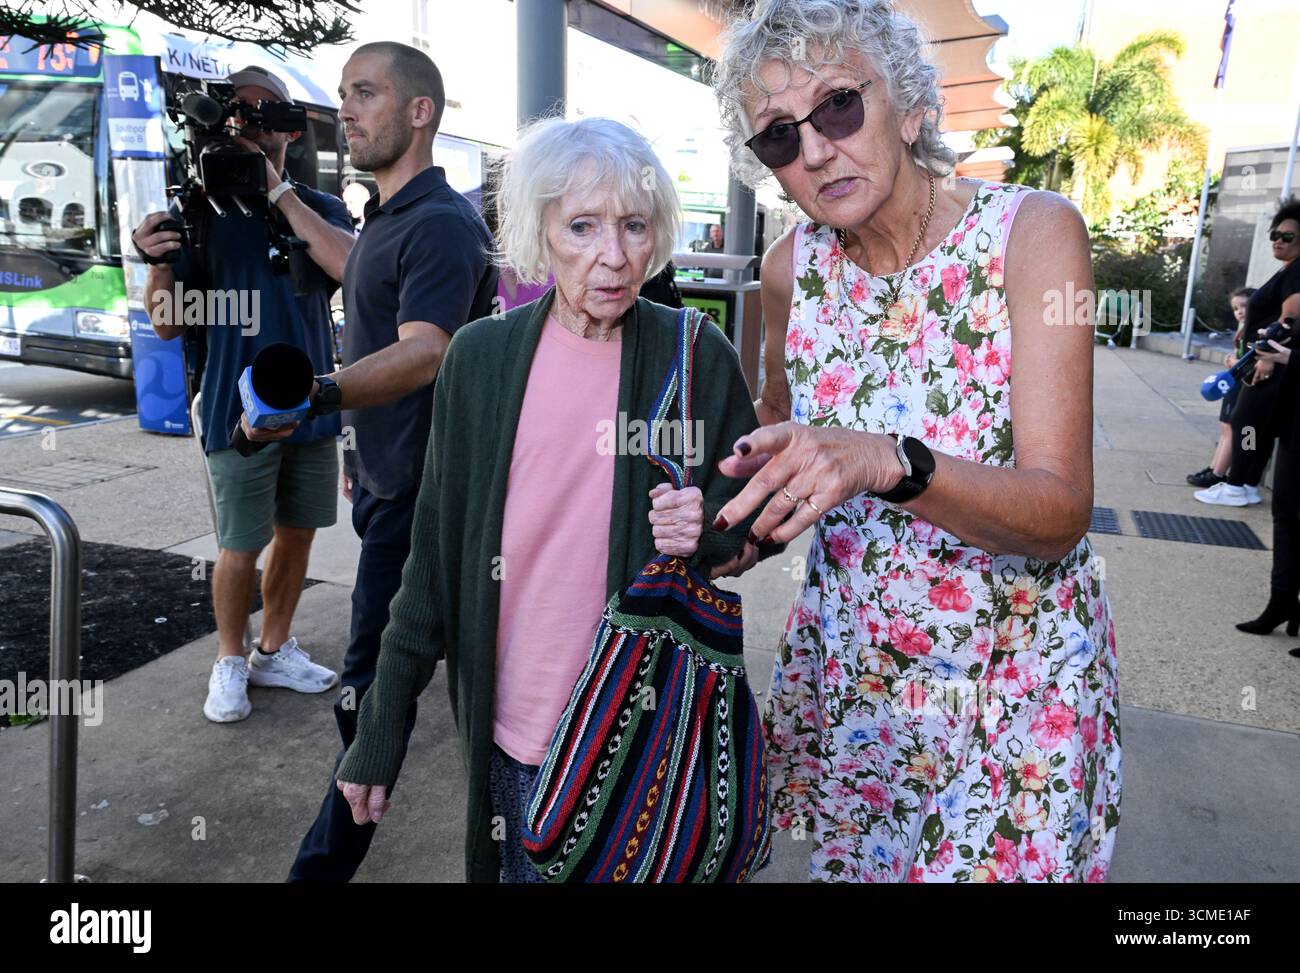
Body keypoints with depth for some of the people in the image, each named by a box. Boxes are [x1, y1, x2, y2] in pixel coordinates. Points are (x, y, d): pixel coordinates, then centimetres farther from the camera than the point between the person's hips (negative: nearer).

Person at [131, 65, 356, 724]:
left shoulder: (319, 207, 6)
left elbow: (350, 266, -17)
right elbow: (169, 324, -1)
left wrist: (279, 190, -18)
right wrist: (157, 264, -20)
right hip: (239, 412, -3)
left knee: (296, 531, 12)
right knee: (241, 544, 2)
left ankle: (273, 651, 29)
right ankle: (229, 662, 22)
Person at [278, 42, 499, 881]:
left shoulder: (441, 224, -17)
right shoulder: (387, 219, 15)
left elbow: (423, 350, -32)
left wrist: (321, 395, -48)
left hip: (415, 490, -10)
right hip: (390, 475, 10)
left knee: (374, 679, -3)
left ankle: (329, 860, 10)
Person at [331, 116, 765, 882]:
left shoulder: (699, 360, -7)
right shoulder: (483, 357, -5)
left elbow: (754, 525, 4)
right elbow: (437, 548, 0)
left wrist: (712, 537, -20)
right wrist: (383, 724, 2)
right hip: (515, 730, 1)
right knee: (524, 864, 17)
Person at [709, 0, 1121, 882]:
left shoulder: (1032, 231, -17)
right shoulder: (793, 267, -7)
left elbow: (1062, 511, -24)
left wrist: (886, 462, -41)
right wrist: (729, 517, -8)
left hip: (1016, 669, -3)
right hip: (847, 658, 3)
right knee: (849, 858, 19)